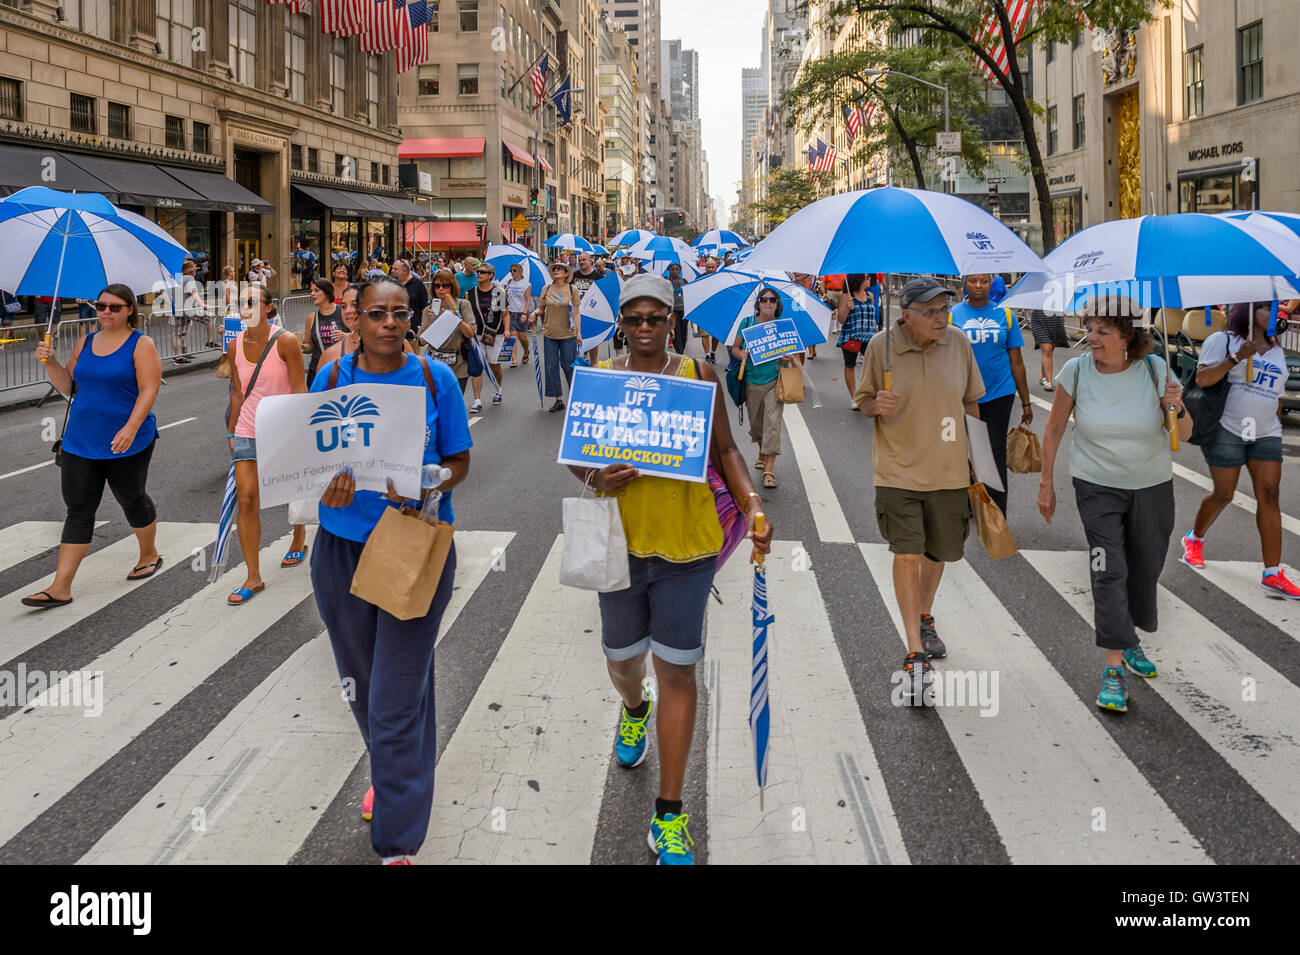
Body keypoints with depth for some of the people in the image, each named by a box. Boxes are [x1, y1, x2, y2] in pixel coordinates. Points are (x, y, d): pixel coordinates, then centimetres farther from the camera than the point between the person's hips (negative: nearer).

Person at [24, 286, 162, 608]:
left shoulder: (141, 344, -5)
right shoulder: (86, 342, 12)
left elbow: (148, 391, -14)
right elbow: (69, 386, 16)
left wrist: (130, 428, -26)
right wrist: (50, 363, -2)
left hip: (127, 442, -5)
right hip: (82, 442, 5)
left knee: (131, 498, 11)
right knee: (78, 509, 1)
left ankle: (149, 555, 38)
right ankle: (61, 587, -2)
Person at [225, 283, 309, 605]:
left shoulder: (285, 341, -13)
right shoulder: (236, 345, 1)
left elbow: (299, 391, -11)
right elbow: (237, 392, 10)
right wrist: (232, 431, 12)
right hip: (247, 432, 3)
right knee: (246, 500, -6)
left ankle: (299, 541, 46)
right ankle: (253, 577, -2)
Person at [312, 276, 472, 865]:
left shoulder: (434, 378, -2)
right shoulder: (331, 378, 2)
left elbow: (459, 461, 2)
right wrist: (327, 486, -17)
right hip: (343, 547, 3)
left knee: (398, 698, -5)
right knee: (362, 681, 18)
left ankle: (397, 844, 4)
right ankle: (389, 776, 47)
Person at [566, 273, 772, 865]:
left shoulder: (697, 376, 1)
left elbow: (725, 450, 5)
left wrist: (752, 505, -10)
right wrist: (597, 479, -14)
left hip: (687, 540, -2)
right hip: (621, 539, 2)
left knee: (677, 668, -1)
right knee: (621, 657, 17)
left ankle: (669, 813, 9)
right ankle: (635, 709, 58)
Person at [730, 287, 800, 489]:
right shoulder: (747, 323, 1)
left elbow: (791, 350, 7)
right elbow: (735, 347, 7)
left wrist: (789, 359, -15)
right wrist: (741, 354, -15)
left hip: (774, 381, -2)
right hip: (751, 382, 2)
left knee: (773, 423, -11)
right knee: (756, 423, 14)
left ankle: (769, 469, -12)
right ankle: (762, 453, 42)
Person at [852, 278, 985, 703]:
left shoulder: (958, 342, -1)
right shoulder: (881, 346, -9)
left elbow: (971, 400, 10)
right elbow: (862, 398, 3)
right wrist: (876, 404, -21)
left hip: (948, 468, 3)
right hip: (898, 469, -3)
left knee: (937, 552, 16)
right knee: (907, 556, -12)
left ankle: (925, 619, 45)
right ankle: (916, 655, -7)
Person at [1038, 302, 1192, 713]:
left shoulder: (1155, 370, -12)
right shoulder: (1076, 371, -13)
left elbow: (1184, 435, -4)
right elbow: (1054, 428, 0)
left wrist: (1176, 409, -26)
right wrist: (1046, 484, 1)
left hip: (1152, 486, 2)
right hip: (1097, 486, -2)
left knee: (1145, 570, 12)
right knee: (1108, 571, -12)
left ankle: (1129, 640, 38)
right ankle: (1114, 668, -9)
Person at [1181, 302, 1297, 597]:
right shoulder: (1223, 340, -1)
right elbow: (1202, 379, -14)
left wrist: (1275, 427, 19)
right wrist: (1237, 357, -22)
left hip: (1266, 434, 5)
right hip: (1227, 429, -5)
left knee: (1269, 496, -6)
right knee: (1223, 494, 0)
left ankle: (1272, 574, -6)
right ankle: (1194, 539, 31)